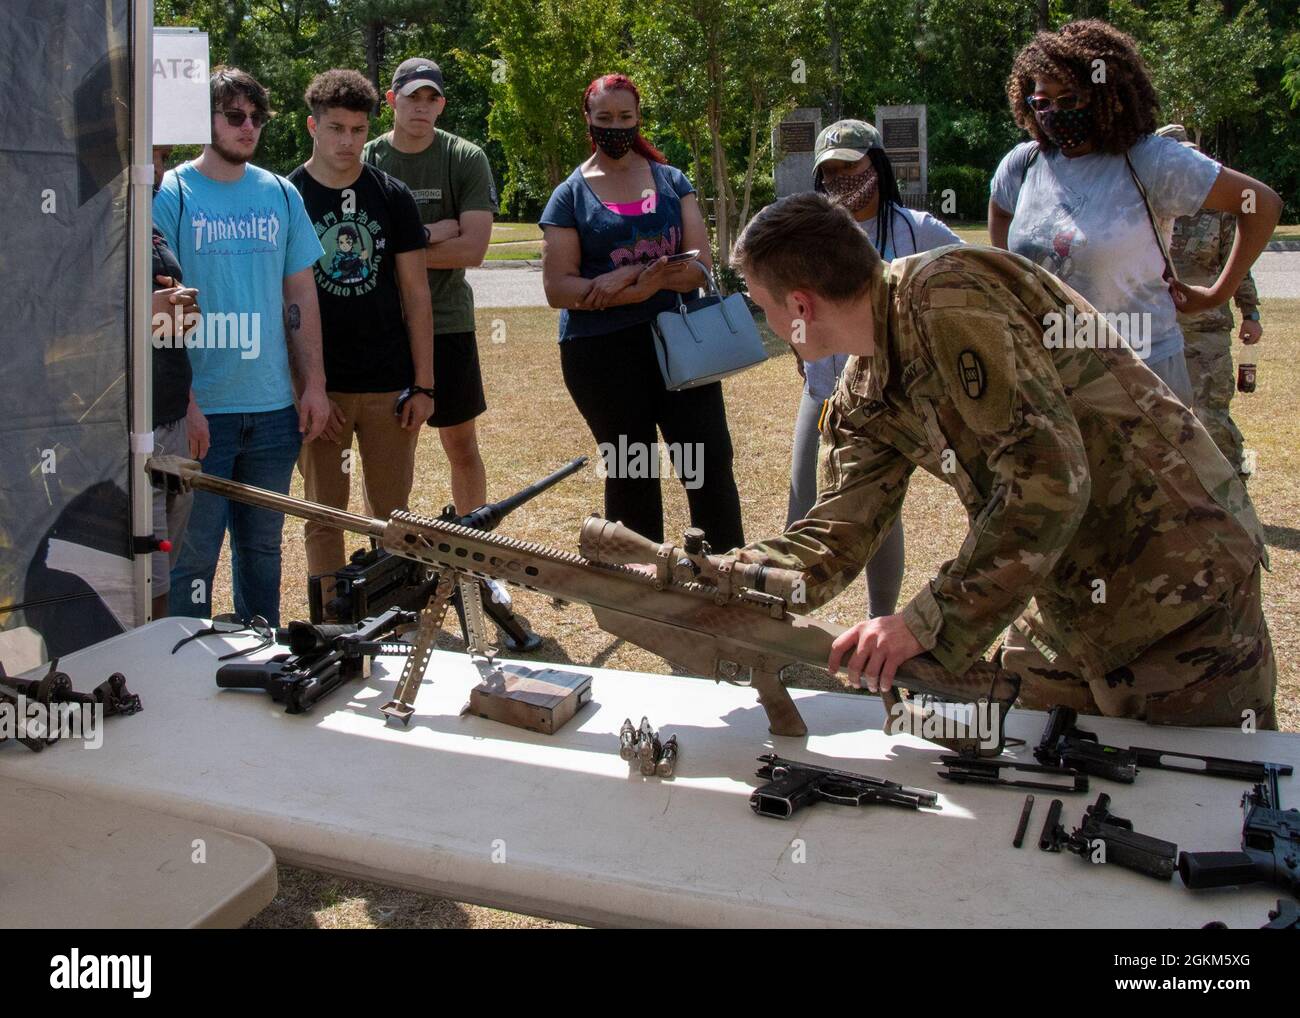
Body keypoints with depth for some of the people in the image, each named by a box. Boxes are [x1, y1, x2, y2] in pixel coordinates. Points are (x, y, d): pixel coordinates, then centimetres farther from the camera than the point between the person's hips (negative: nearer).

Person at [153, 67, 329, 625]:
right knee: (192, 553, 0)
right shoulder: (170, 195, -4)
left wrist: (313, 383, 6)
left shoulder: (280, 194, 9)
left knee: (262, 546, 15)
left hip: (274, 409, 4)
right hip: (201, 410, -4)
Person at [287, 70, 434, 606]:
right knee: (324, 516, 5)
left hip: (389, 385, 1)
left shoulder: (392, 196, 6)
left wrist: (423, 384, 0)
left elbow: (416, 293, 6)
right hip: (321, 387, -1)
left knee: (391, 516, 6)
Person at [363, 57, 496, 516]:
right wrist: (430, 233, -14)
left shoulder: (466, 159, -1)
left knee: (461, 442, 8)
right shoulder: (365, 162, 1)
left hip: (448, 322, 0)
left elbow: (472, 248, -12)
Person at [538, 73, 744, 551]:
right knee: (629, 475, 7)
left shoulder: (672, 182, 9)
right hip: (602, 351, -1)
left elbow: (700, 264, -1)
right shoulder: (570, 196, 3)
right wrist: (640, 291, -18)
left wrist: (630, 274, -17)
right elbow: (558, 288, -6)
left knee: (711, 466, -1)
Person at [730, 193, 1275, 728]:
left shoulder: (945, 295, -25)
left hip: (1179, 590, -8)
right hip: (1070, 604, 8)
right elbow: (835, 534, 2)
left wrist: (928, 624, -28)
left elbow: (1050, 481, -30)